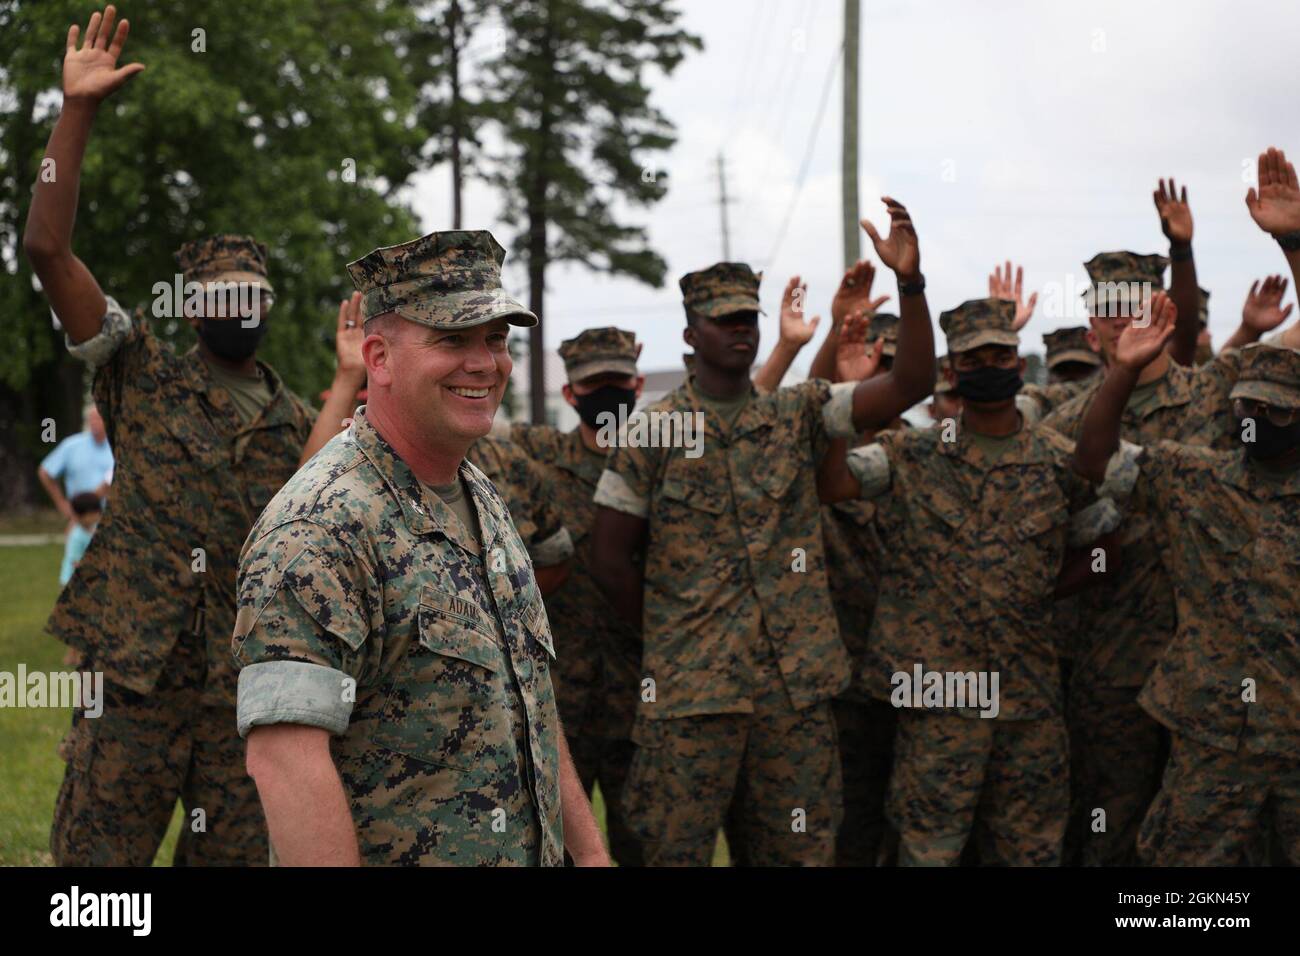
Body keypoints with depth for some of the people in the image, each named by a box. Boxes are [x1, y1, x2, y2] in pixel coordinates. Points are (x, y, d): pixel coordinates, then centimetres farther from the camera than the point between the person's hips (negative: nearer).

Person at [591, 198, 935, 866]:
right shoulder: (649, 434, 0)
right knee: (678, 851, 0)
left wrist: (910, 282, -15)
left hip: (797, 687, 3)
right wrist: (670, 637, 6)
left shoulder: (800, 415, 8)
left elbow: (910, 385, -4)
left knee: (801, 850, 9)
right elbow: (609, 560, 3)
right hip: (690, 693, -3)